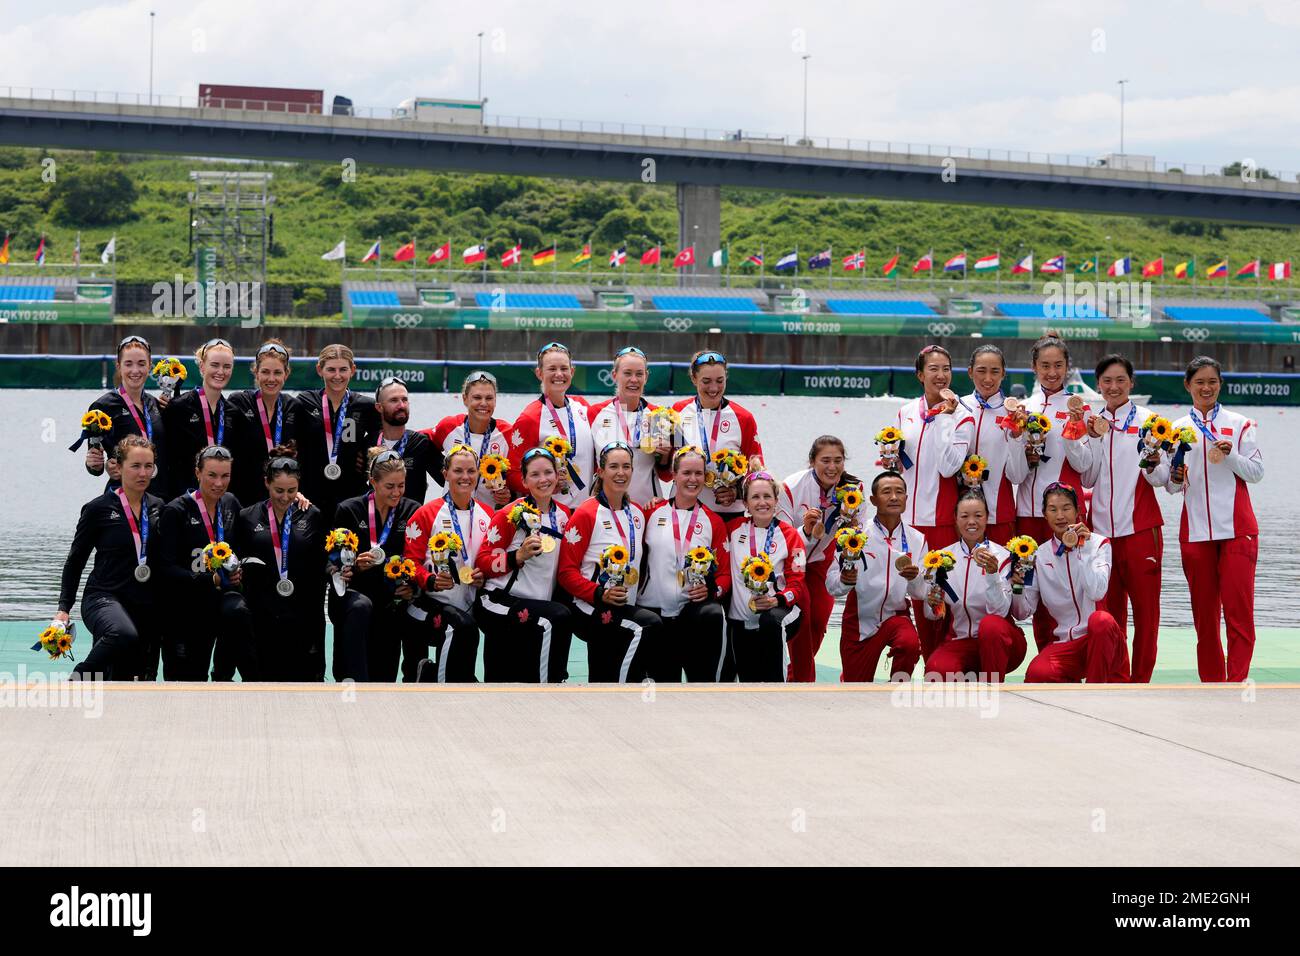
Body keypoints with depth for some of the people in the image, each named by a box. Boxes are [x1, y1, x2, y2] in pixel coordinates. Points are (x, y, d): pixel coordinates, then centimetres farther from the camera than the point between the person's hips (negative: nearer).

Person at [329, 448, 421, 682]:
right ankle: (353, 683, -45)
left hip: (392, 600, 3)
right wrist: (356, 565, -20)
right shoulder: (349, 510, -1)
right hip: (352, 591, -3)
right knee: (360, 606, -39)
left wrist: (413, 587, -9)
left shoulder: (411, 511, 6)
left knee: (383, 678, -3)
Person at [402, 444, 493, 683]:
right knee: (464, 627, -31)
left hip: (469, 604, 6)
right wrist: (431, 581, -21)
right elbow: (411, 560, -3)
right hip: (431, 602, -6)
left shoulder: (487, 515, 13)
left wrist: (484, 575, -1)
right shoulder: (427, 514, 0)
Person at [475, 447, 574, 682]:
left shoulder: (563, 515, 9)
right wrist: (518, 556, -21)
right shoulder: (510, 514, -8)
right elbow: (483, 562, -8)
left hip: (540, 605, 7)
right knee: (560, 617, -28)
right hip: (500, 601, -7)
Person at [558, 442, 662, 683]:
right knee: (651, 625, -28)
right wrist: (599, 594, -22)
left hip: (627, 608, 7)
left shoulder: (637, 514, 12)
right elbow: (567, 571, -10)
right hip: (591, 611, -7)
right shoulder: (586, 514, -8)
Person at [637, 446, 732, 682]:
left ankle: (703, 682, -25)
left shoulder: (714, 522, 10)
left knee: (713, 615, -34)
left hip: (694, 607, -1)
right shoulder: (653, 514, 7)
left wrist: (712, 590, -11)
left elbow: (725, 572, 9)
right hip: (653, 609, 1)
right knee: (664, 678, -2)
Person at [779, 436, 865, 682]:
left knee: (820, 619, 0)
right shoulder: (791, 487, -29)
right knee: (801, 611, -21)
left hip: (821, 557, 4)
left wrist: (850, 524, -33)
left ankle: (795, 675, 26)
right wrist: (807, 532, -45)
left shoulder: (853, 488, -18)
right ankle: (803, 679, -8)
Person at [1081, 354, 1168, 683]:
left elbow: (1161, 477, -1)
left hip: (1140, 526, -3)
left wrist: (1152, 466, -23)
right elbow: (1088, 479, 9)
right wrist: (1095, 438, -3)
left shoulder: (1147, 420, 2)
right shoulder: (1092, 422, 12)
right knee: (1109, 606, 5)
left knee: (1145, 604, -3)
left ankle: (1140, 679, 1)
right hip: (1102, 526, 3)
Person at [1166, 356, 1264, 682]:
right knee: (1204, 611, 5)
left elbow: (1256, 472, 1)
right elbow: (1172, 486, 13)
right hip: (1195, 529, 3)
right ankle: (1212, 685, 12)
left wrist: (1229, 455, -15)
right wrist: (1175, 478, -9)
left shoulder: (1240, 424, 5)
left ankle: (1237, 684, -12)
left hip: (1236, 528, -2)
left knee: (1238, 608, -11)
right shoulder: (1178, 429, 11)